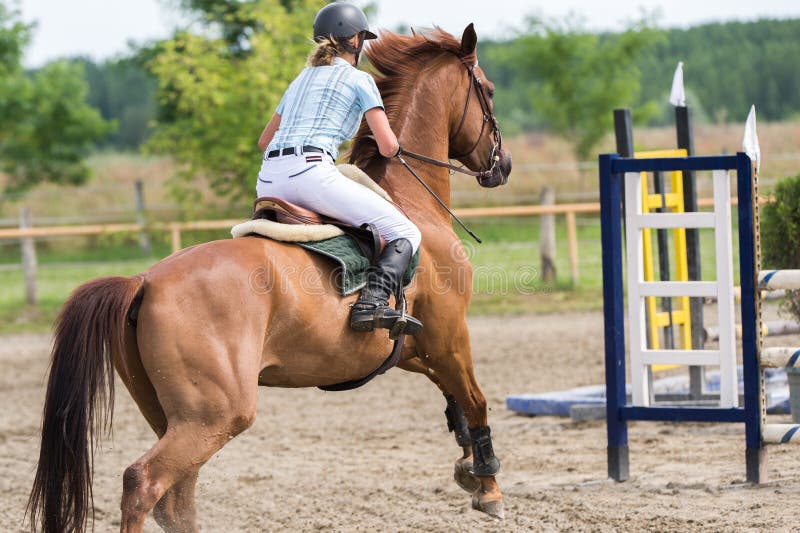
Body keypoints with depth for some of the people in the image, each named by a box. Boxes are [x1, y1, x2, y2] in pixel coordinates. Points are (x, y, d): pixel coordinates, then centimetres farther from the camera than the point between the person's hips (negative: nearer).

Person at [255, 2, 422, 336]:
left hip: (268, 181, 7)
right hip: (311, 173, -7)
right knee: (406, 234, -6)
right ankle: (373, 302, -30)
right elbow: (388, 147, 2)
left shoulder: (301, 80, 30)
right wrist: (391, 147, 24)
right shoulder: (359, 80, 9)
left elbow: (264, 141, 37)